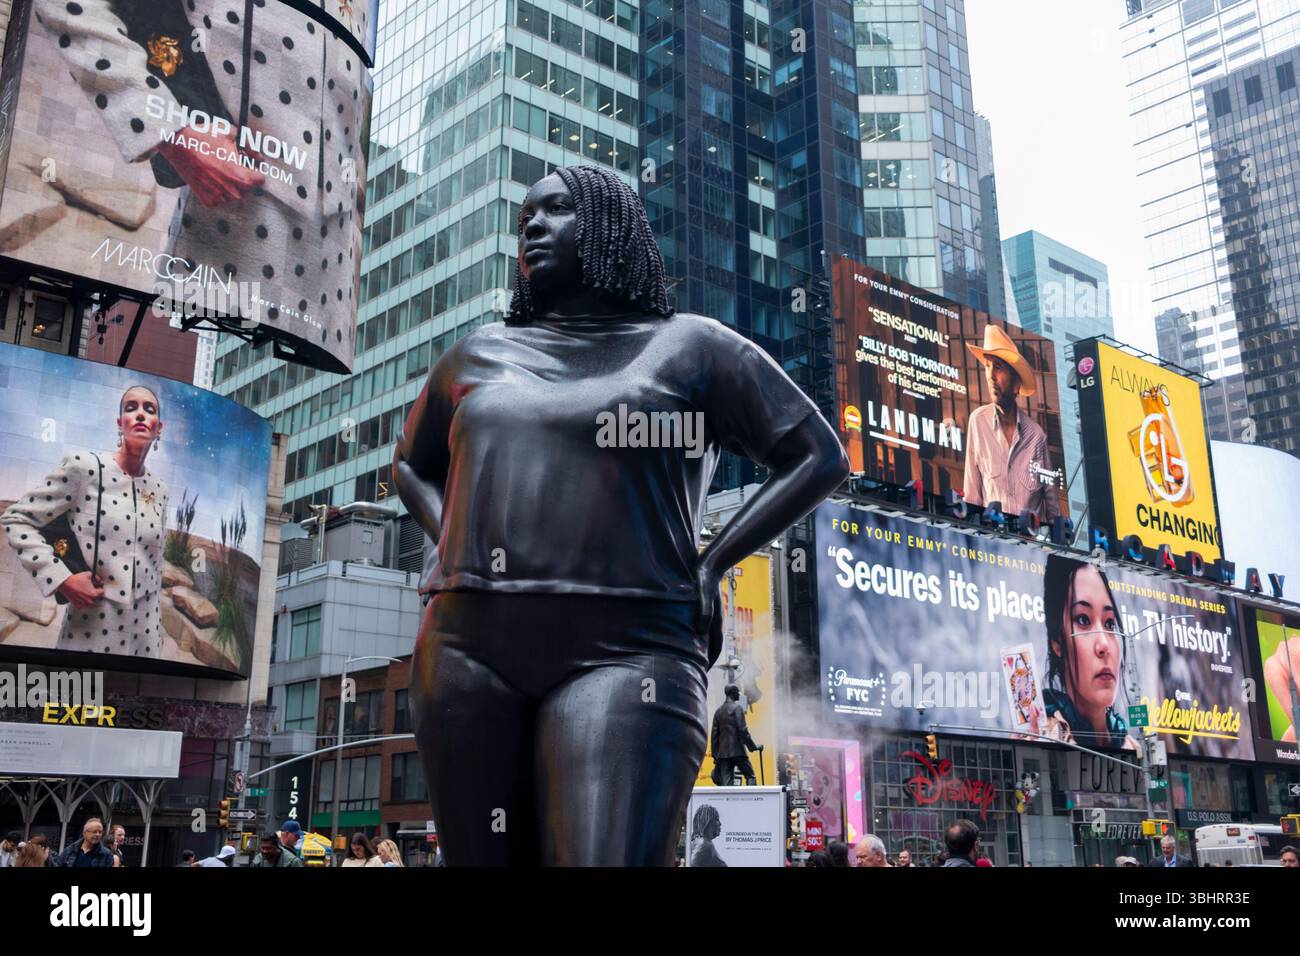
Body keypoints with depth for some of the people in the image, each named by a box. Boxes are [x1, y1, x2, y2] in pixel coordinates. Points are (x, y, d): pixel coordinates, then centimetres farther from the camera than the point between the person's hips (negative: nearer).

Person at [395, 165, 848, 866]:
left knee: (607, 855, -21)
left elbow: (818, 457, 8)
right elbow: (410, 465, 35)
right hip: (469, 651, 5)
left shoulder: (689, 348, 10)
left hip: (621, 654, -4)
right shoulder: (478, 355, 21)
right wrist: (448, 542, 15)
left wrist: (707, 567, 0)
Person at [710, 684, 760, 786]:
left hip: (722, 752, 6)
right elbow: (743, 730, -11)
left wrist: (715, 755, 16)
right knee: (750, 776, 1)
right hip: (737, 751, -6)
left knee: (725, 782, 2)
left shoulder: (718, 711, 15)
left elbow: (714, 734, 13)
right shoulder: (737, 707, -3)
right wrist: (753, 746, -5)